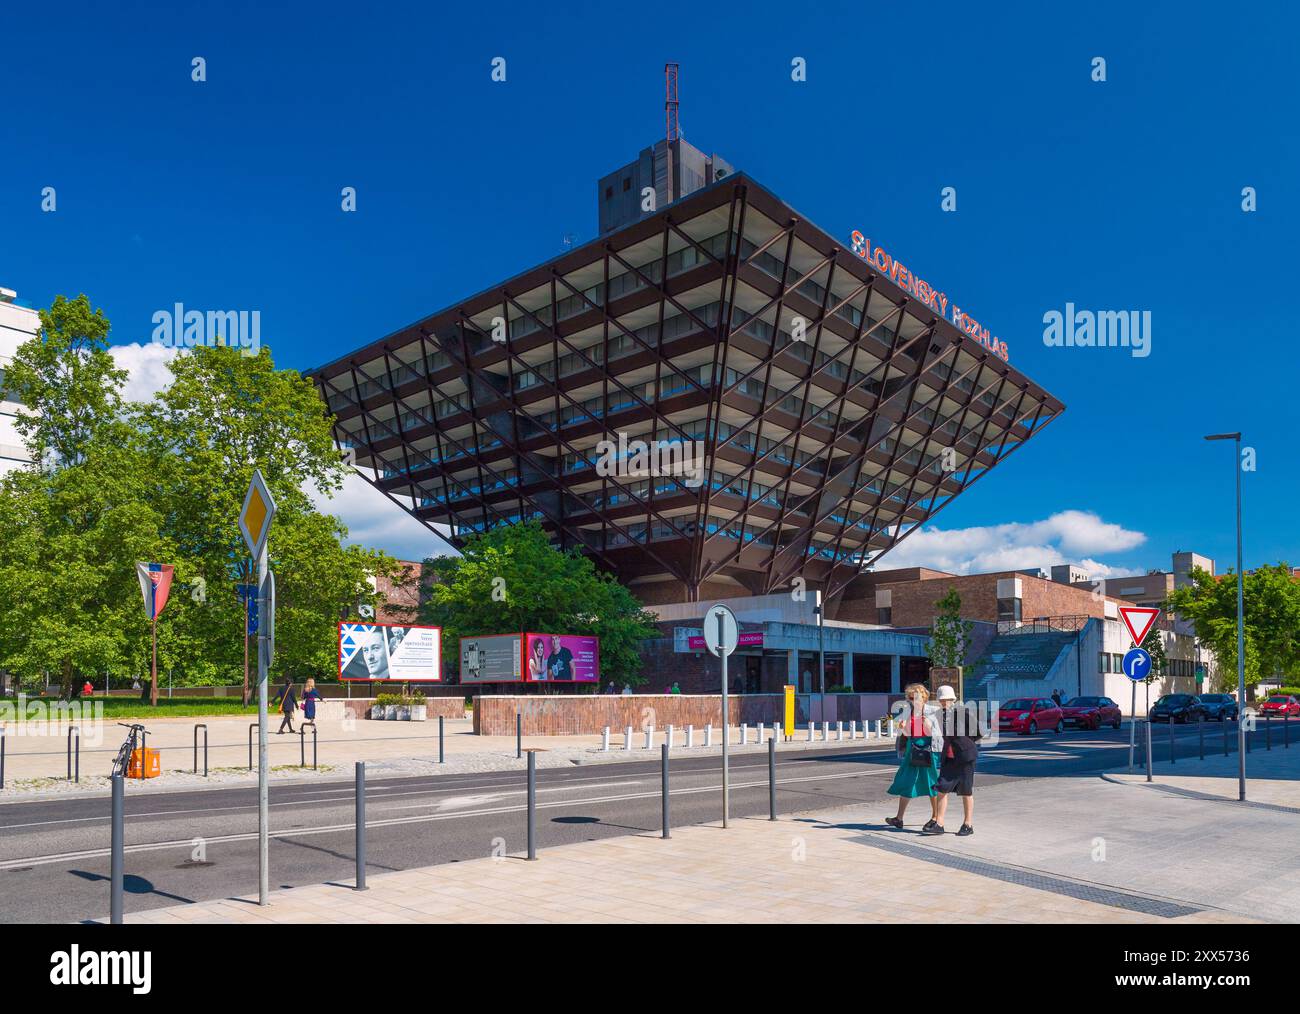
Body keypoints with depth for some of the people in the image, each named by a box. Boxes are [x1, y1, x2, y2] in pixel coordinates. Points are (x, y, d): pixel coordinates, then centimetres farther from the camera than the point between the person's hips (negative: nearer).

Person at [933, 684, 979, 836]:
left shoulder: (962, 712, -16)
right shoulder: (942, 714, 5)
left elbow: (979, 730, -10)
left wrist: (967, 743, -3)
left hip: (965, 756, -6)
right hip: (949, 757, 6)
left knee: (966, 792, 5)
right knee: (942, 789, 1)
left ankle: (968, 825, 17)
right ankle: (939, 825, 4)